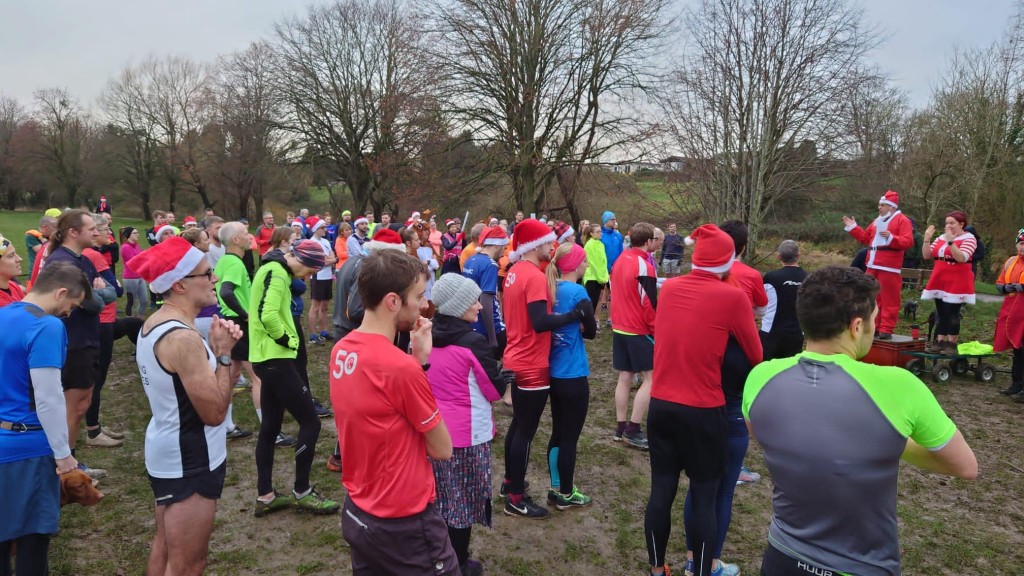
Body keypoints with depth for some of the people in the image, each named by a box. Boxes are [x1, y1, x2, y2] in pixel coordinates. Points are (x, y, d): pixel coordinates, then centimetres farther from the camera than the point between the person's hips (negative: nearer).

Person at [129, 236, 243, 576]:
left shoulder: (153, 324, 4)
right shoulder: (183, 338, -26)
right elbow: (214, 412, -25)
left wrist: (213, 347, -5)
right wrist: (223, 352, -18)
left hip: (167, 452, 10)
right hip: (190, 462, -10)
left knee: (165, 546, 23)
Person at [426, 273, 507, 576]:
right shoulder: (473, 342, -18)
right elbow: (496, 389, -9)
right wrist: (502, 374, 9)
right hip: (466, 433, -6)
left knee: (438, 499, 19)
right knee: (463, 502, 9)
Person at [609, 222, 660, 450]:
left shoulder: (620, 260, 8)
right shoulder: (644, 266, -17)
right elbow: (650, 304, -18)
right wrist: (657, 331, -8)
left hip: (619, 328, 8)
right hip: (640, 330, -8)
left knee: (625, 377, 13)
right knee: (650, 379, 0)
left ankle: (620, 428, 17)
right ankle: (633, 430, -2)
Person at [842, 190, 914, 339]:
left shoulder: (902, 220, -4)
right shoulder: (877, 221, 20)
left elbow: (908, 241, -15)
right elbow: (866, 238, 24)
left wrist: (891, 237, -27)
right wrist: (853, 227, 19)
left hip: (888, 268, -8)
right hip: (872, 266, 8)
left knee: (888, 299, -6)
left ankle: (886, 330, -4)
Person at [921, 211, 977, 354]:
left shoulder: (969, 238, -7)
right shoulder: (941, 238, 12)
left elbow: (961, 258, -22)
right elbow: (926, 256, 8)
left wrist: (950, 241, -28)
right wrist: (927, 239, -5)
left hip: (956, 283, -6)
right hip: (939, 281, 7)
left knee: (951, 313, -6)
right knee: (940, 313, 8)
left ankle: (951, 344, 1)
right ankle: (940, 342, 13)